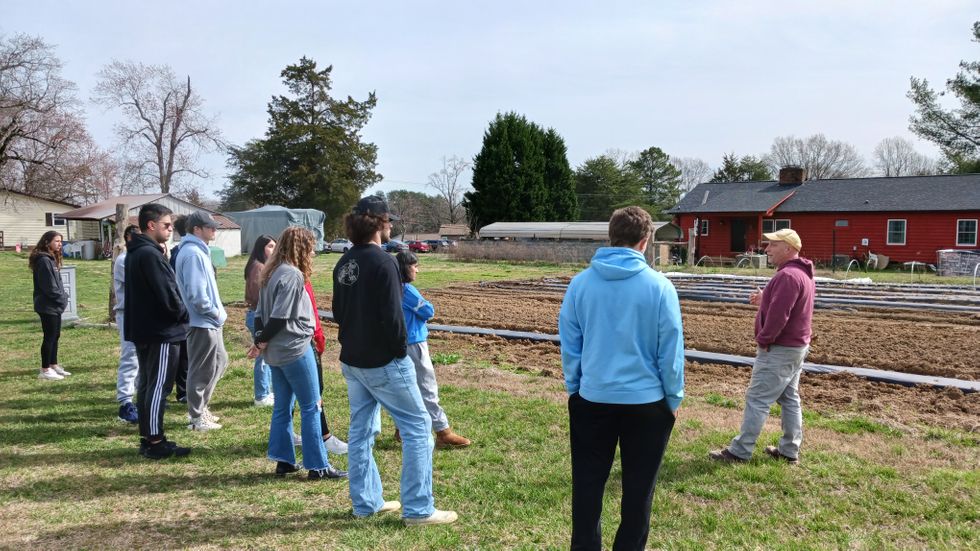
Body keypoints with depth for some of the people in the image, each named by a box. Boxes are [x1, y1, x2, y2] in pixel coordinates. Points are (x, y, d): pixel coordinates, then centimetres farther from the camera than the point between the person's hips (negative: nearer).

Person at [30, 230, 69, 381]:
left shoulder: (52, 259, 15)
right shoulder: (44, 260, -17)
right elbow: (49, 286, -20)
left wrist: (63, 297, 5)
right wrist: (62, 299, -11)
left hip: (55, 305, 10)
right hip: (48, 306, -10)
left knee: (55, 336, 15)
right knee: (49, 337, -4)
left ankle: (54, 366, 24)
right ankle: (45, 370, 2)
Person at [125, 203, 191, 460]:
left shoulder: (135, 252, 14)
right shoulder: (150, 254, -19)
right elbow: (166, 294, -22)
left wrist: (178, 314, 12)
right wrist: (183, 315, -5)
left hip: (143, 330, 10)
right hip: (161, 332, -10)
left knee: (146, 384, 13)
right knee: (158, 387, -5)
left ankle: (147, 438, 21)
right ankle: (154, 442, 0)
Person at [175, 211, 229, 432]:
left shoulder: (199, 251, 13)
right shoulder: (193, 254, -19)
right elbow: (196, 293, -25)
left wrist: (217, 312, 12)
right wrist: (215, 313, -14)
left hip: (209, 322, 10)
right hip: (202, 323, -10)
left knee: (220, 362, 19)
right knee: (202, 370, 1)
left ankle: (199, 406, 29)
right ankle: (196, 417, 12)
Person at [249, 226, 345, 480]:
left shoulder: (271, 273, 11)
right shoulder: (293, 275, -18)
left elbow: (260, 312, 10)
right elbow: (279, 317, -21)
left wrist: (260, 340, 0)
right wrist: (262, 343, -9)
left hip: (275, 353, 9)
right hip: (295, 349, -9)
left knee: (282, 407, 15)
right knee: (311, 408, -1)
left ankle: (284, 461, 21)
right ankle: (318, 466, 4)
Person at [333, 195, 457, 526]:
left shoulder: (344, 263, 7)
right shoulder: (382, 262, -19)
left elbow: (338, 312, 14)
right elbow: (392, 315, -22)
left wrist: (353, 343, 15)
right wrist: (400, 352, -10)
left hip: (351, 362, 9)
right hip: (383, 363, -9)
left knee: (361, 431, 15)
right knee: (418, 427, 1)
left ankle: (366, 503, 24)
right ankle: (418, 509, 3)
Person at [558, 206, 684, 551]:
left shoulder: (580, 283, -5)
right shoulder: (659, 286, -11)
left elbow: (568, 344, 1)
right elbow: (671, 351, -7)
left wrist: (573, 387, 13)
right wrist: (674, 397, 5)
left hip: (592, 398, 2)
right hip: (646, 401, -2)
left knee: (587, 482, 15)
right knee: (638, 486, 13)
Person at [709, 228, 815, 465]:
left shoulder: (787, 276, -22)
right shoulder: (803, 274, 13)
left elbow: (778, 315, -28)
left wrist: (763, 340, -17)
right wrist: (764, 300, 10)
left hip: (779, 349, -11)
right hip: (796, 346, 11)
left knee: (757, 399, -5)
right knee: (789, 399, 14)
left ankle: (739, 452, 0)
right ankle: (789, 451, 21)